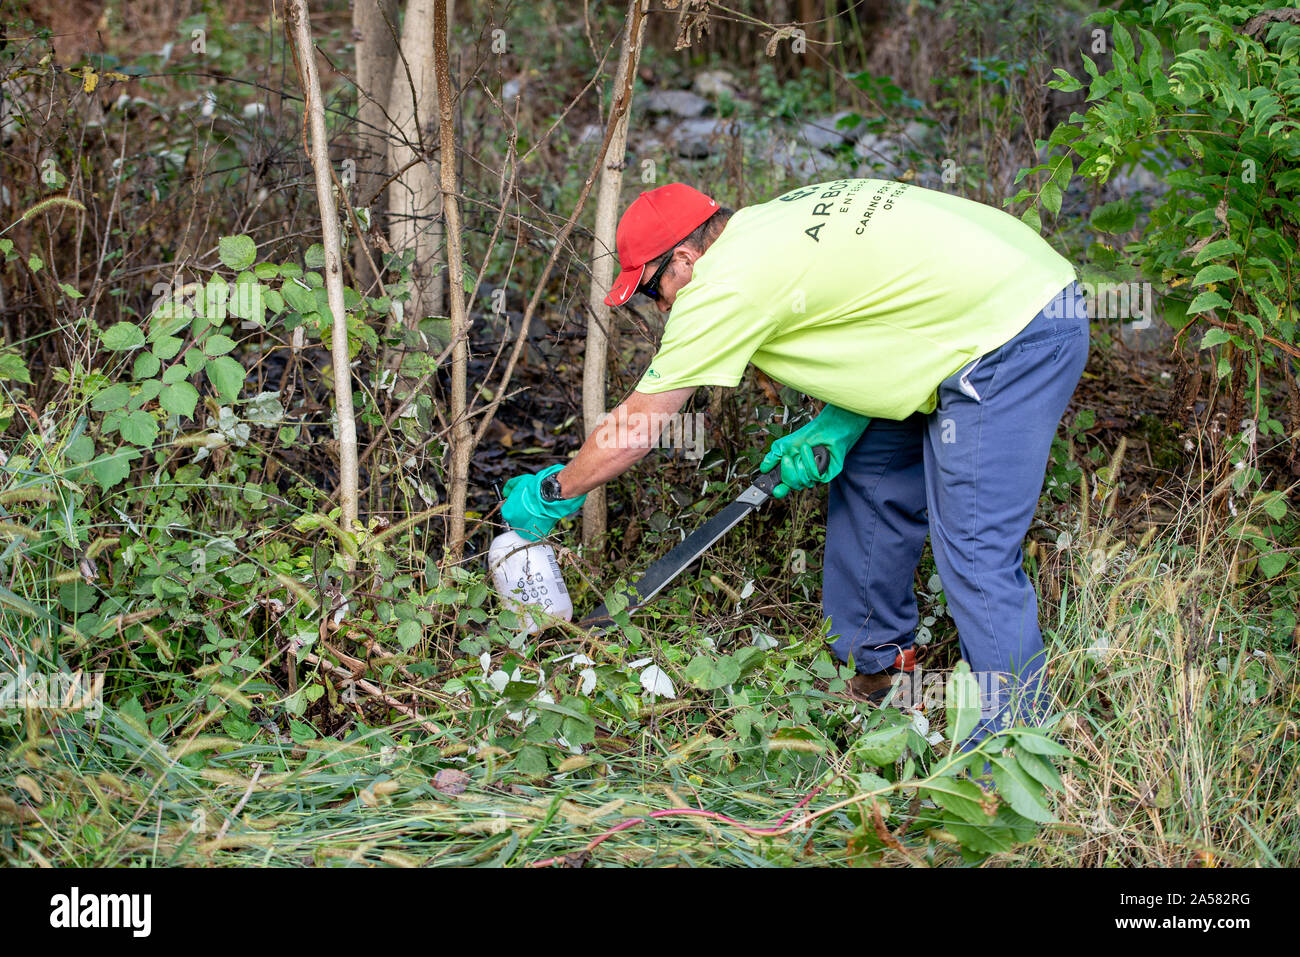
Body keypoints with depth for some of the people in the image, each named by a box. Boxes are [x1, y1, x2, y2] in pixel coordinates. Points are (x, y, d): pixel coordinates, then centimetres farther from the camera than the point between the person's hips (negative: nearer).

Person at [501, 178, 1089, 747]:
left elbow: (636, 426, -6)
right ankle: (873, 661, 30)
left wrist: (553, 492, 7)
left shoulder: (727, 284, -14)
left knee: (975, 549, -9)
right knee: (870, 479, 18)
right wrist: (836, 427, 6)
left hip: (1017, 334, -10)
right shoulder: (769, 227, 12)